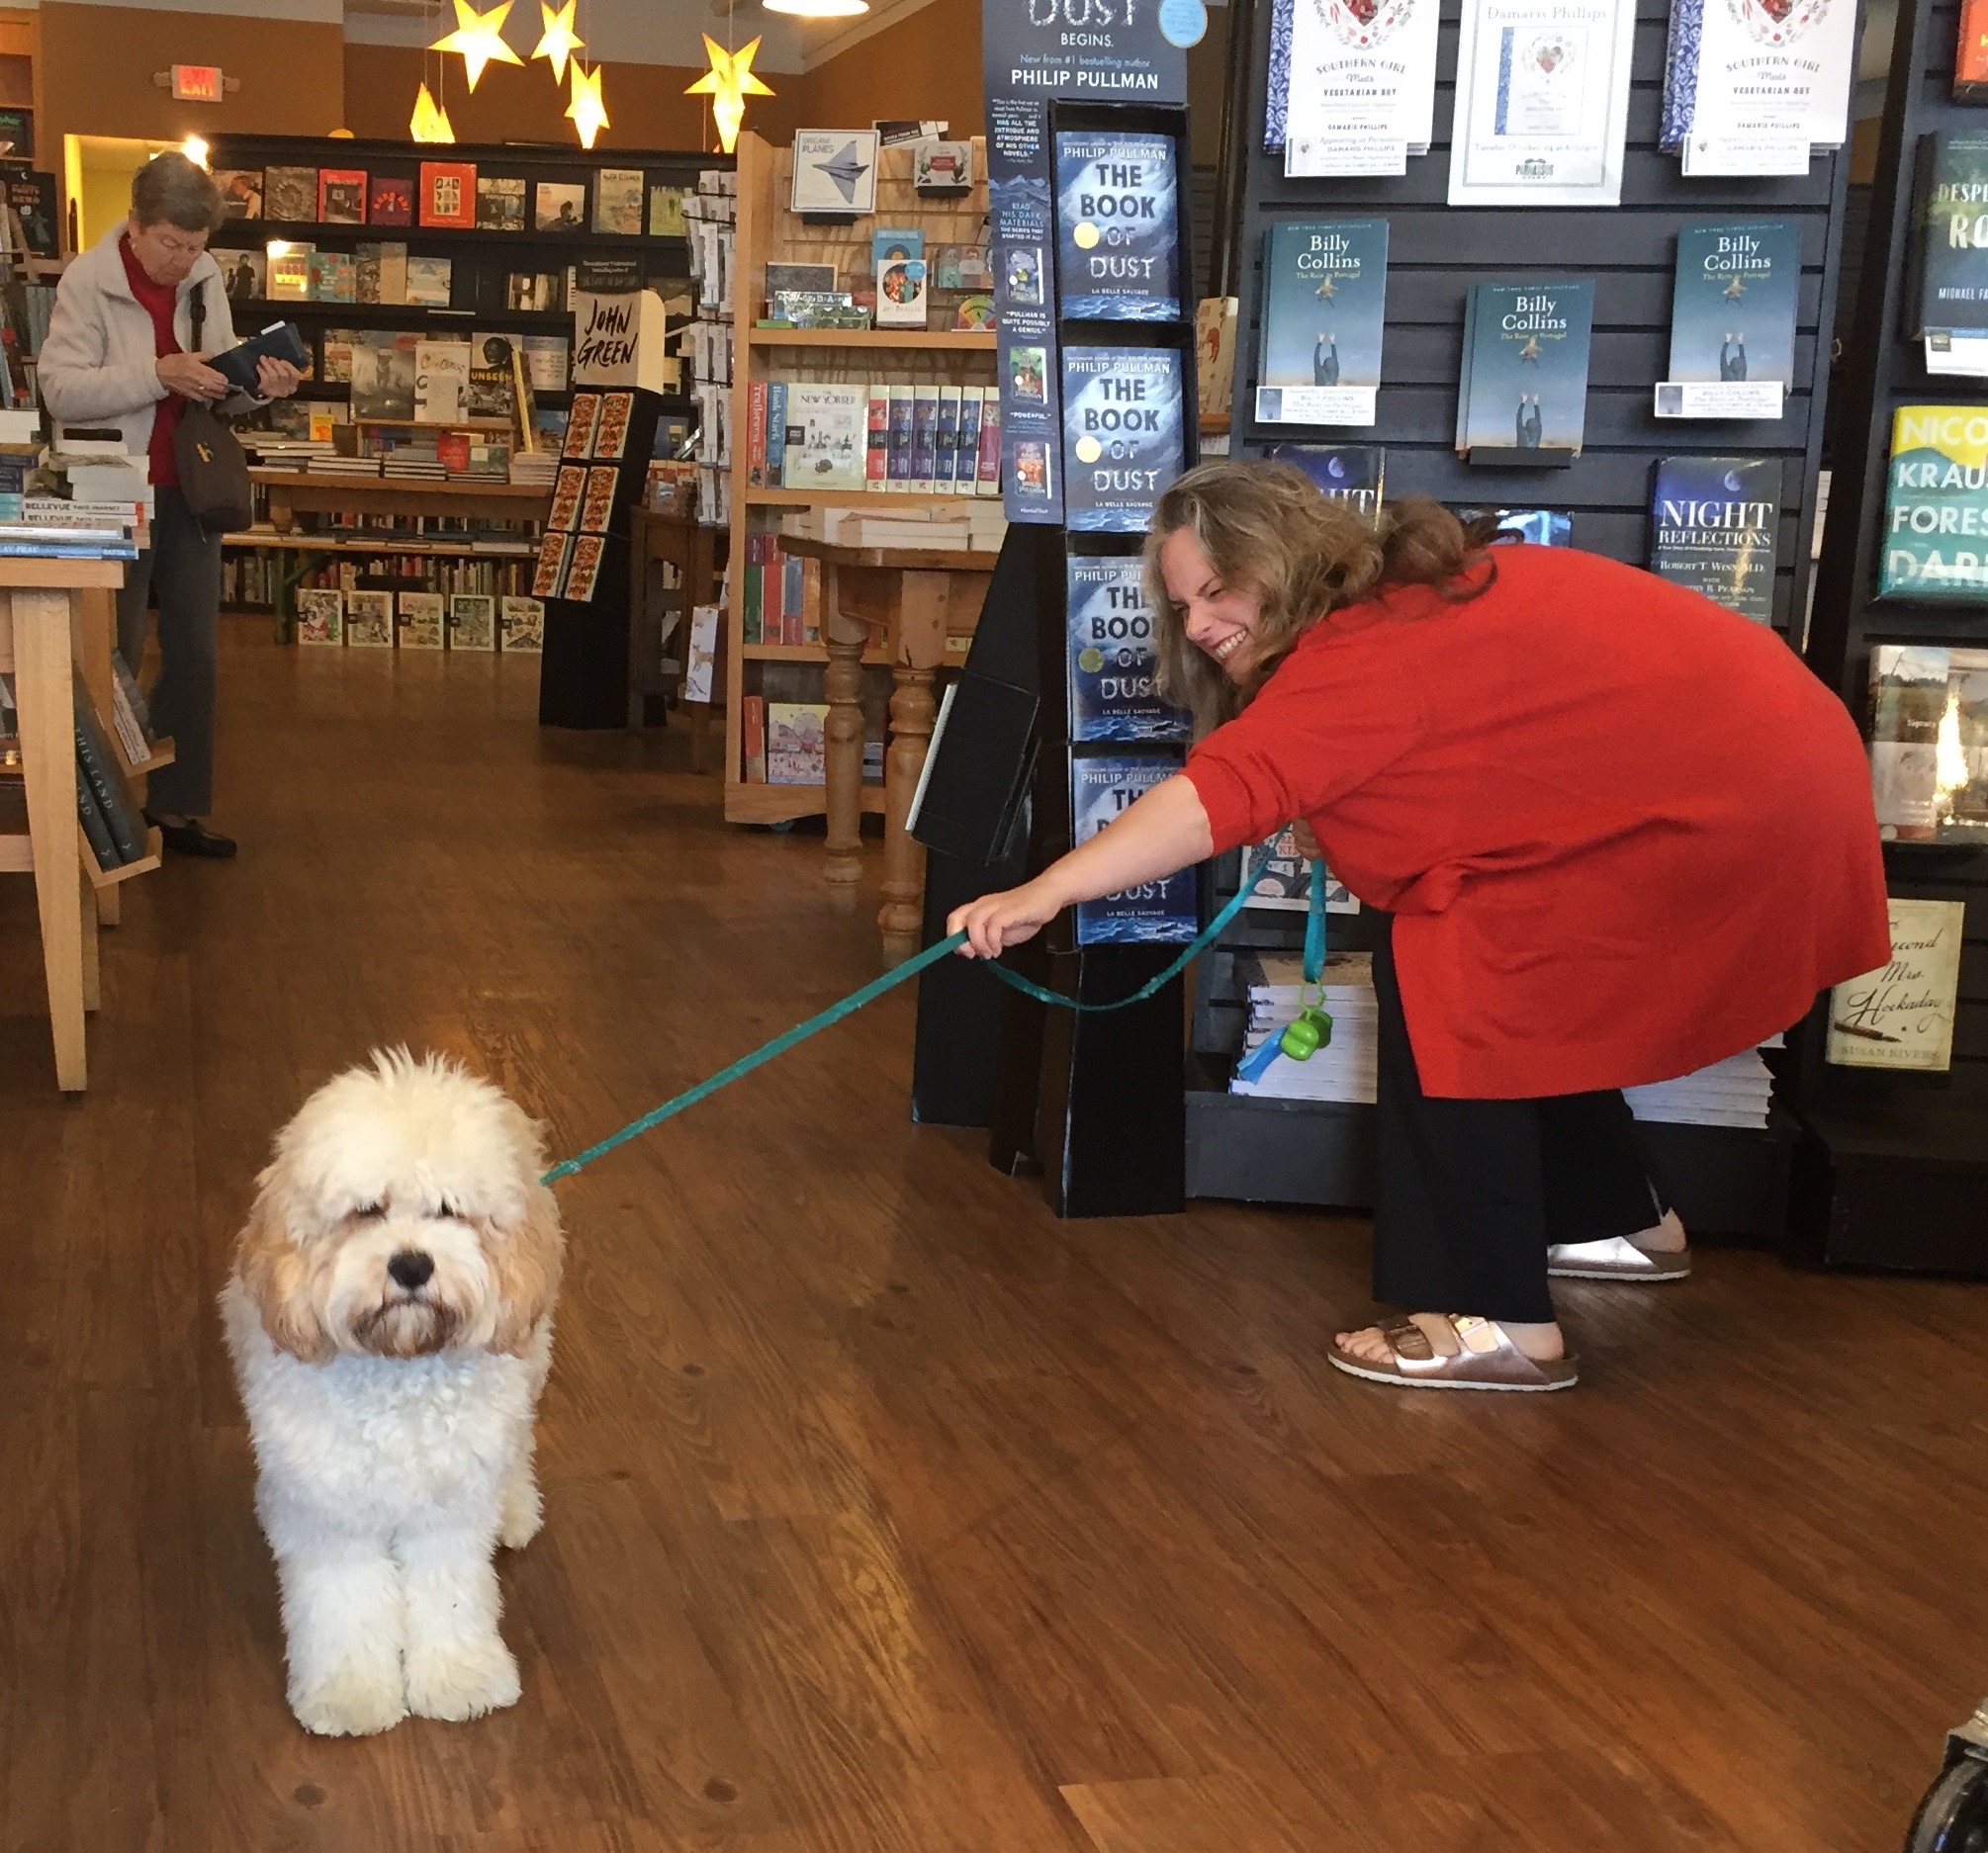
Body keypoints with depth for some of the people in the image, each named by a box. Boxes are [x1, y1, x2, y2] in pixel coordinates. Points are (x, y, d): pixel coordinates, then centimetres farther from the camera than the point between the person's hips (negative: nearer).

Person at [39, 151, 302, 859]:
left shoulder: (204, 279, 4)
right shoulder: (88, 281, -11)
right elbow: (60, 390, -18)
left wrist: (257, 385, -10)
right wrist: (158, 375, -27)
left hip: (190, 492, 5)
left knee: (193, 654, 8)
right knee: (115, 661, 3)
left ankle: (175, 806, 19)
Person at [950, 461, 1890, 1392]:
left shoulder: (1368, 648, -21)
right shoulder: (1396, 596, 9)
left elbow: (1223, 793, -31)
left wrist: (1042, 894, -34)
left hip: (1716, 814, -10)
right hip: (1749, 764, 10)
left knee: (1437, 984, -10)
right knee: (1508, 979, 20)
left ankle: (1502, 1324, -7)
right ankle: (1612, 1216, 37)